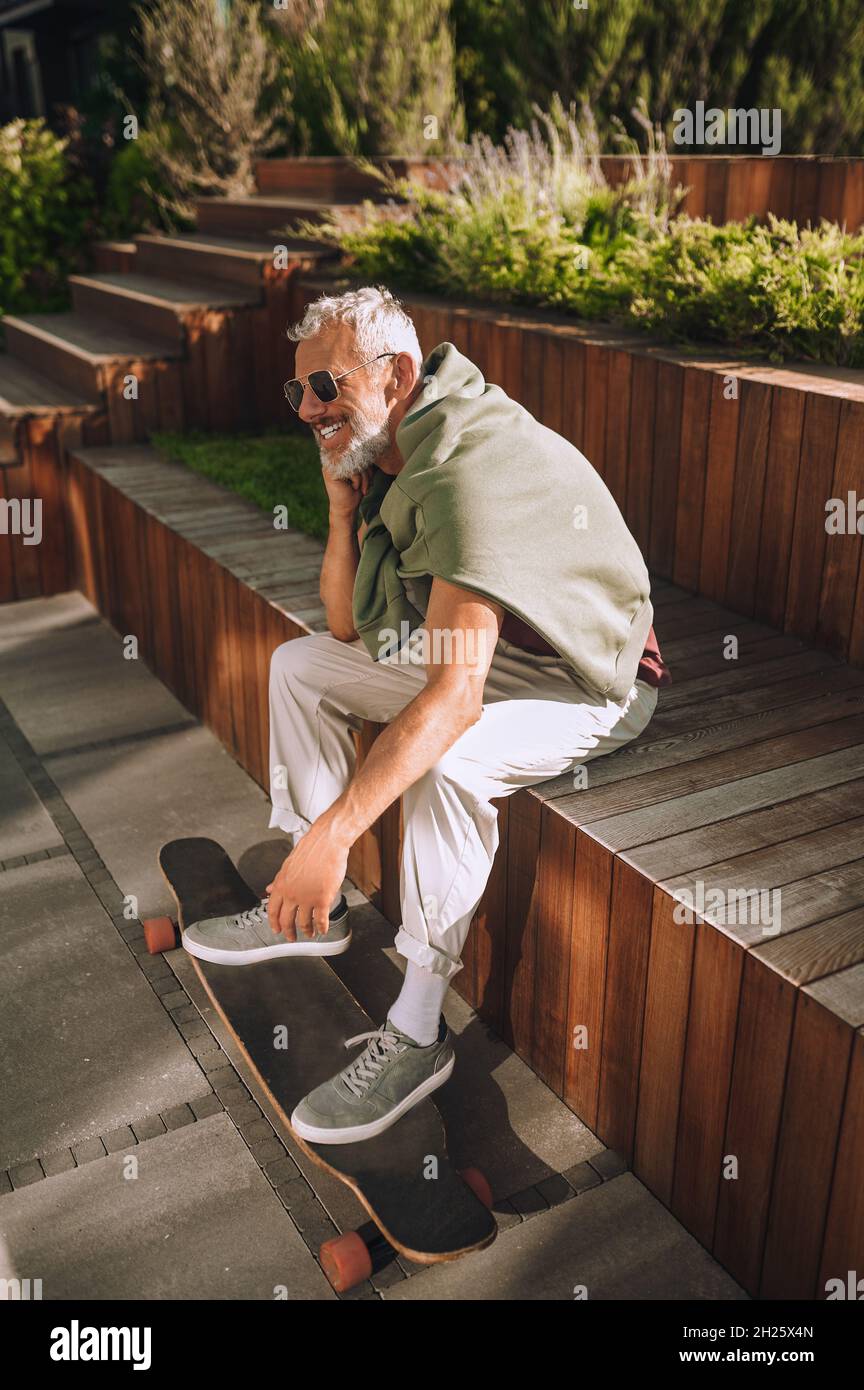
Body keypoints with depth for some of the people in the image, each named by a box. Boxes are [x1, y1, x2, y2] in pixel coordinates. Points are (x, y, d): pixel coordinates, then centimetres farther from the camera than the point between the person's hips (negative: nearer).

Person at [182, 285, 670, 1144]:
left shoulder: (468, 467, -32)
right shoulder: (384, 456, -2)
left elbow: (455, 694, -40)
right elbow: (349, 626, 3)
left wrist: (332, 833, -43)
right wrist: (343, 507, -11)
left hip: (588, 685, -9)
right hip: (481, 650, 9)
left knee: (448, 763, -37)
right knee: (298, 667, 8)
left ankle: (416, 1035, -19)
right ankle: (317, 910, 13)